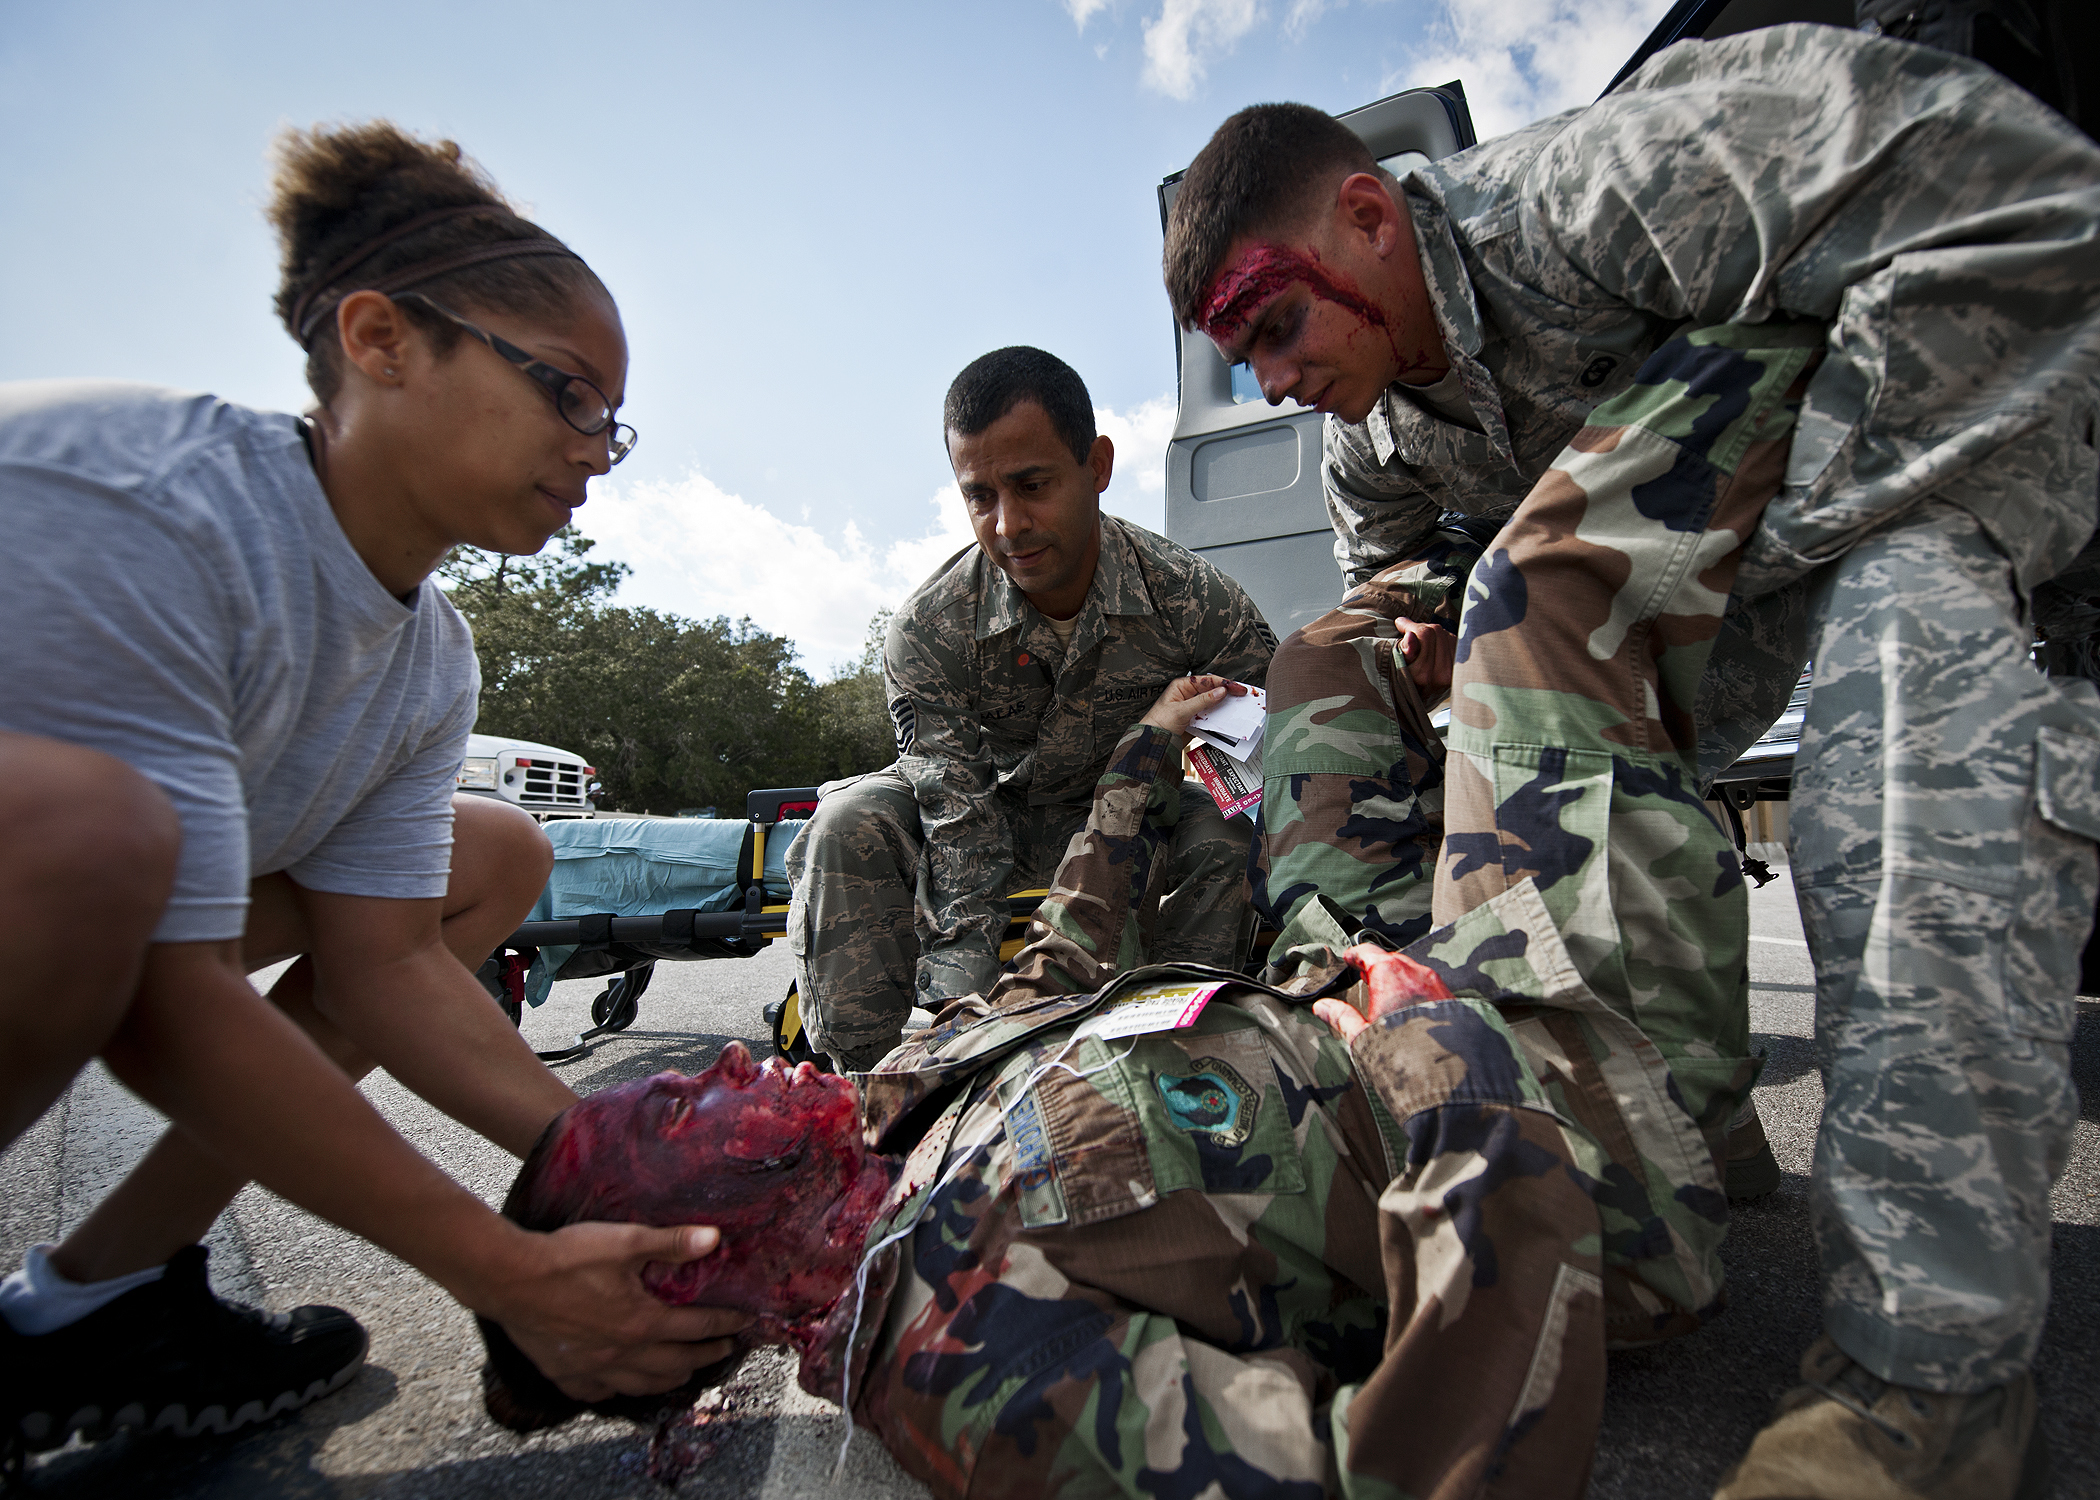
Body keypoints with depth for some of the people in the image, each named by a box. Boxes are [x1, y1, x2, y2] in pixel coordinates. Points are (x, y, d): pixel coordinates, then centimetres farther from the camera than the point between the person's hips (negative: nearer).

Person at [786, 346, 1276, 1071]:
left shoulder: (1193, 597, -24)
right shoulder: (927, 631, -25)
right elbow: (958, 823, -28)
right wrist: (960, 997, -34)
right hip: (996, 808, 0)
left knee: (1231, 837, -31)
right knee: (849, 825, -26)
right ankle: (867, 1070, -15)